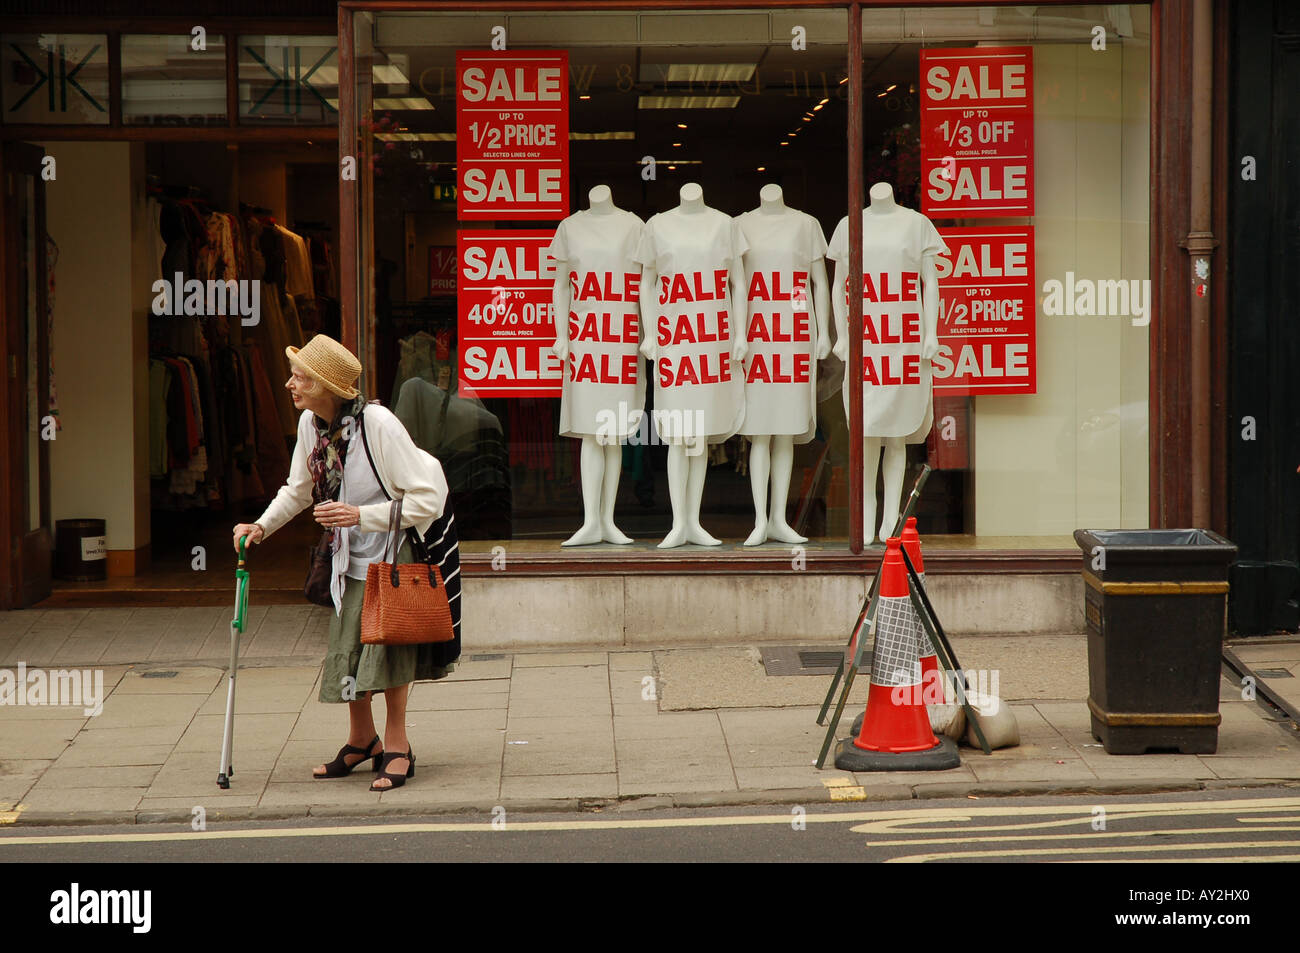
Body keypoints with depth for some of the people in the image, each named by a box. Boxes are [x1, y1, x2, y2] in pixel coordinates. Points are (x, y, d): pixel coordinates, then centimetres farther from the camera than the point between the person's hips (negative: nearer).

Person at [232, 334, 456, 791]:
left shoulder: (378, 423, -26)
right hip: (351, 556, 7)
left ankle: (396, 744, 2)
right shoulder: (309, 423, -5)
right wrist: (262, 526, -1)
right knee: (346, 645, 8)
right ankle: (362, 740, 27)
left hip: (397, 548, -6)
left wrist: (360, 515, -28)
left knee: (388, 639, -13)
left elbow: (426, 498, -24)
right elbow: (299, 489, 14)